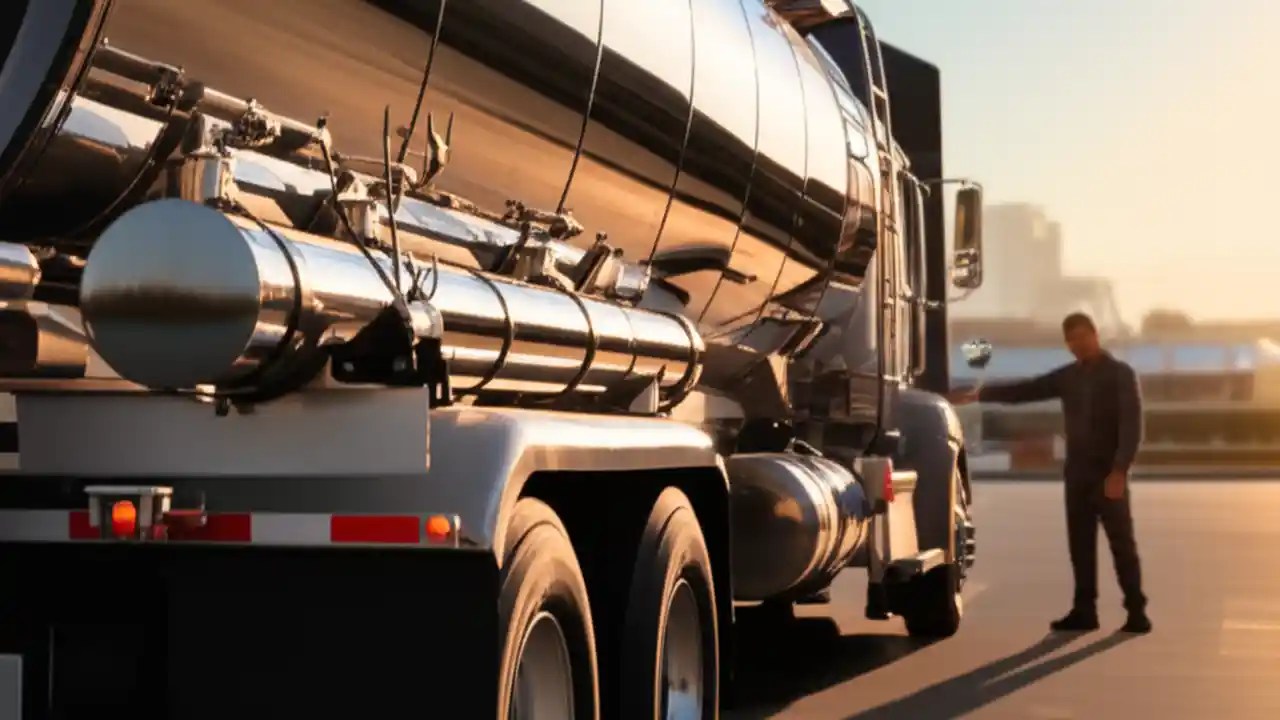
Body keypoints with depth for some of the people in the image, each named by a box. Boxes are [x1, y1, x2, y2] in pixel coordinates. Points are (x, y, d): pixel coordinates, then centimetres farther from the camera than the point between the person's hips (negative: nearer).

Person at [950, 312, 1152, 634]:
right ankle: (1084, 610, 11)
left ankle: (1137, 612, -3)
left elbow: (1132, 425, -12)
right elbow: (1025, 391, 12)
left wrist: (1119, 471, -21)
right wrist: (979, 395, 5)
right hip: (1077, 473, 6)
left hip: (1108, 474, -6)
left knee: (1122, 543, -4)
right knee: (1080, 544, 6)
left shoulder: (1120, 374, -5)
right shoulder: (1068, 376, 11)